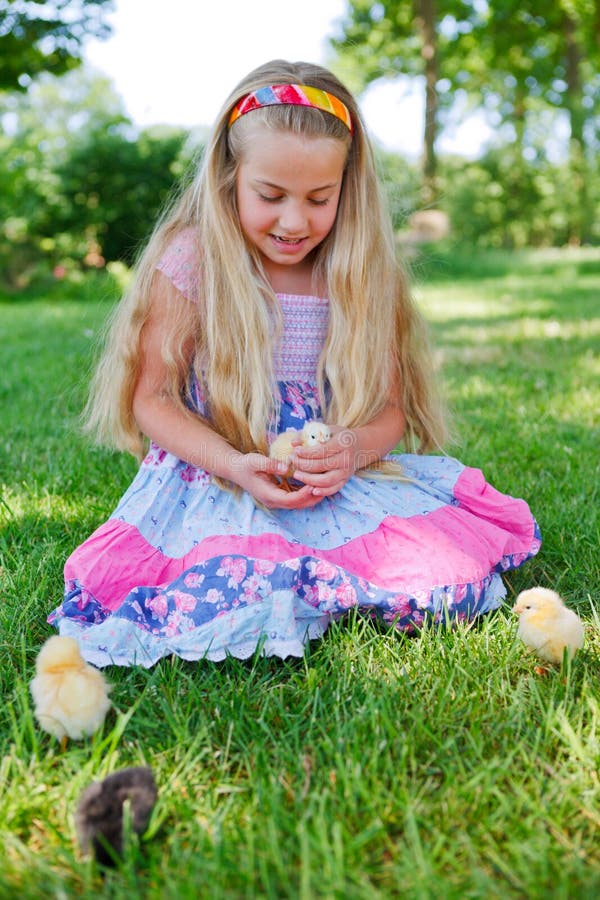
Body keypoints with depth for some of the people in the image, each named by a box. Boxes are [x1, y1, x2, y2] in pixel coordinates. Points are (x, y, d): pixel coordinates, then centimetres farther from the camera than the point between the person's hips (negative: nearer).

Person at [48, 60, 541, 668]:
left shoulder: (360, 274, 3)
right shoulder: (190, 263, -5)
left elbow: (389, 409, 5)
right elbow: (153, 398, -3)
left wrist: (351, 450, -20)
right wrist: (234, 465, -21)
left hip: (340, 484, 3)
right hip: (214, 484, -2)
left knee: (446, 575, -18)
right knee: (239, 603, -32)